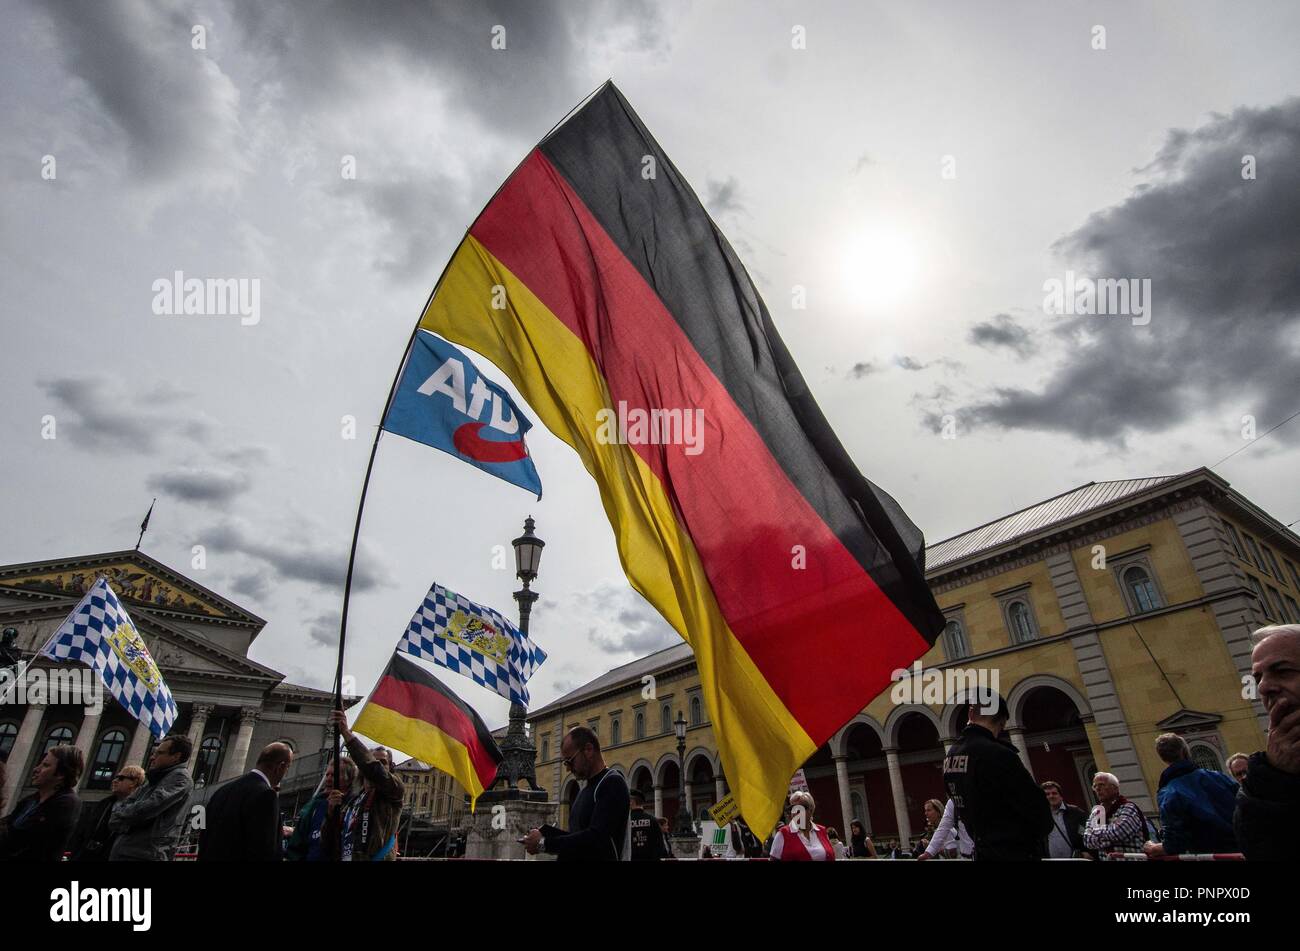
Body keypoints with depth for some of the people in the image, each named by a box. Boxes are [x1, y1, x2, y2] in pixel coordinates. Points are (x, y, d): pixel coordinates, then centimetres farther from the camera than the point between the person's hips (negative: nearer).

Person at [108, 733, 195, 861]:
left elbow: (146, 809, -17)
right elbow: (114, 822, 15)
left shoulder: (180, 777, -8)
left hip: (145, 856, -8)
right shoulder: (152, 782, 18)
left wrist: (120, 813, 3)